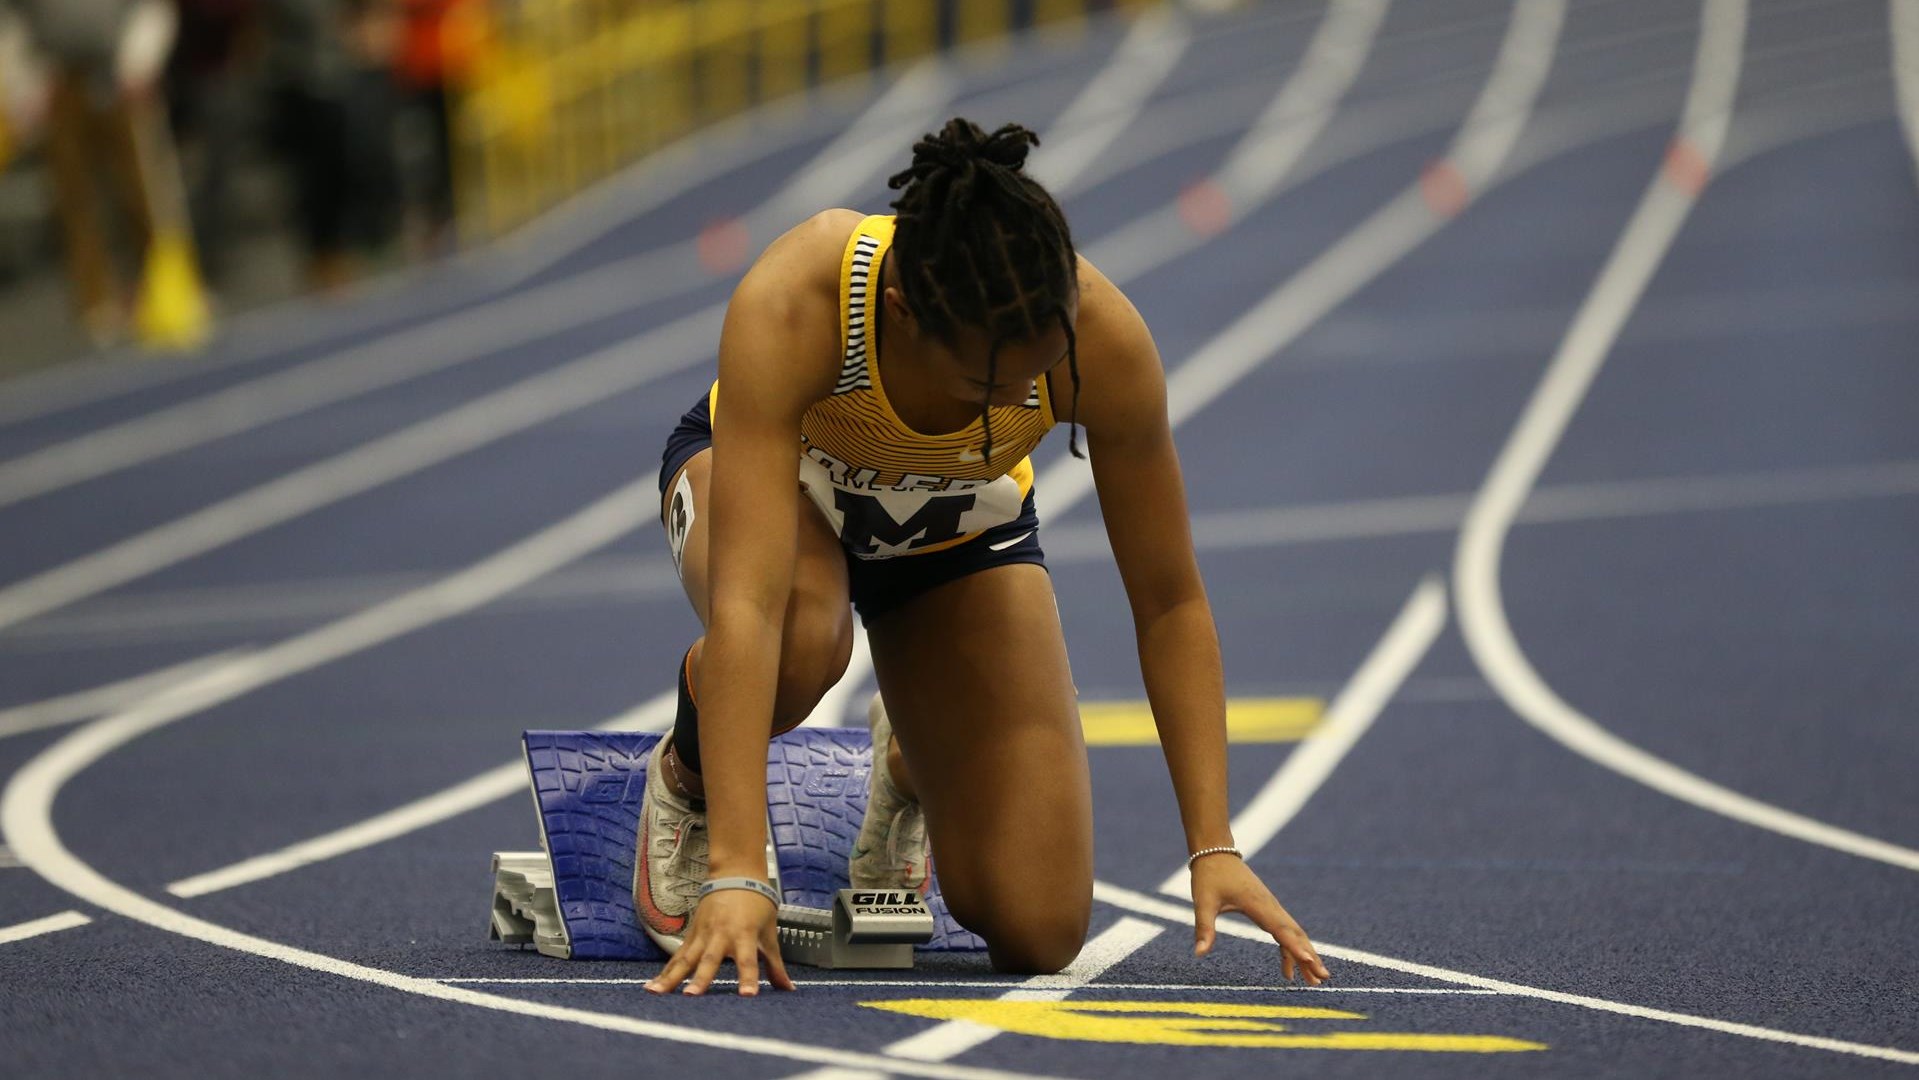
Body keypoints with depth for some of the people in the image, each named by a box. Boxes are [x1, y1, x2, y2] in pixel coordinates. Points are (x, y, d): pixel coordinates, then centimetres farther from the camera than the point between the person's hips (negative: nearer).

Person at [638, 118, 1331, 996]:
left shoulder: (1103, 338, -35)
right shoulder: (787, 305, -43)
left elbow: (1170, 604, -23)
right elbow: (747, 602, -48)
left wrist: (1213, 847, -28)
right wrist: (735, 873, -54)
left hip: (959, 521, 2)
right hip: (763, 473, -2)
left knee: (1036, 933, -10)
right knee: (802, 634, -42)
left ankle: (911, 763, 25)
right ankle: (685, 781, -5)